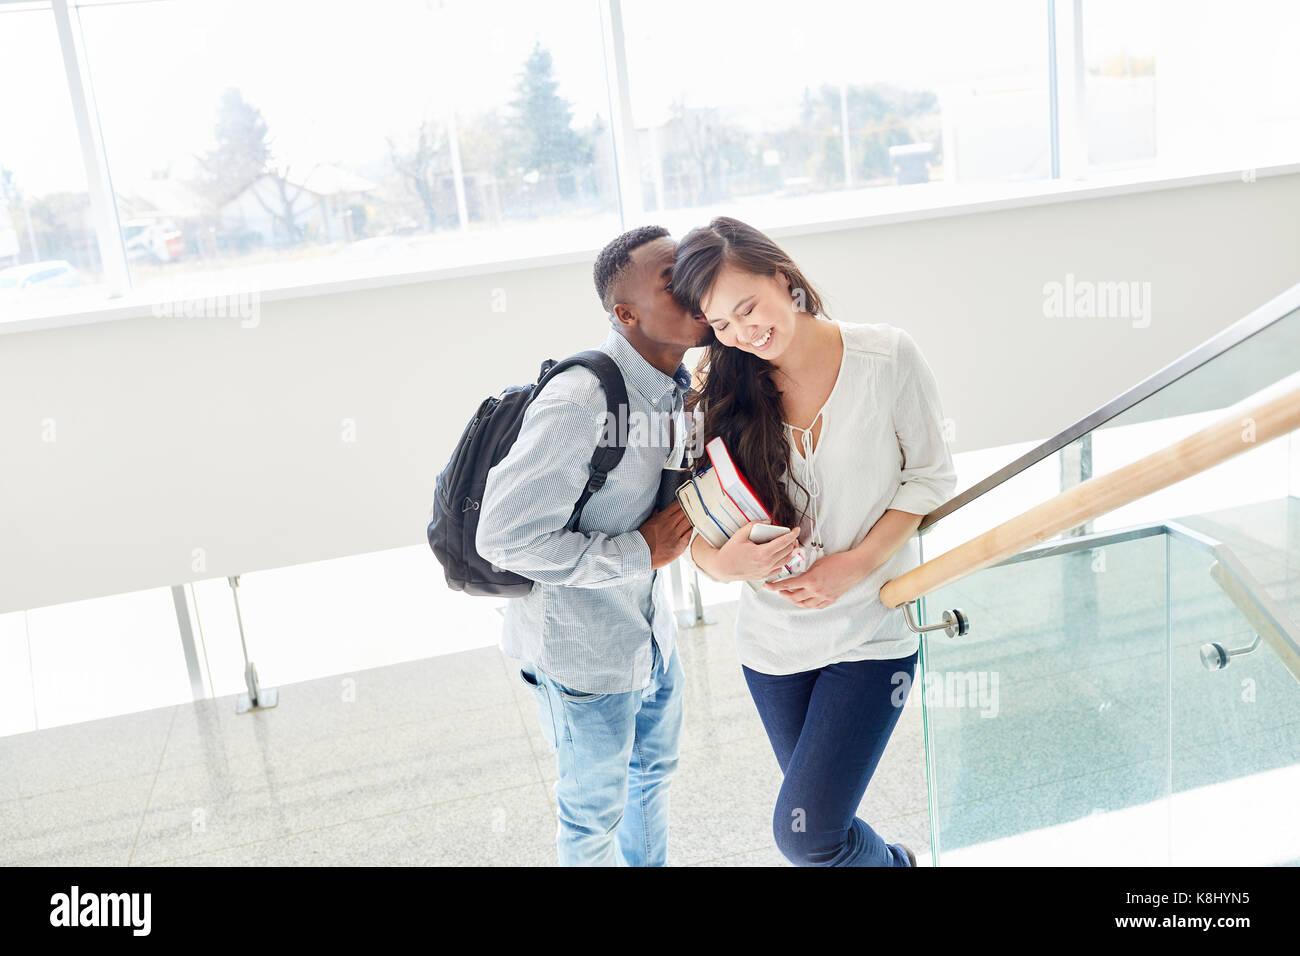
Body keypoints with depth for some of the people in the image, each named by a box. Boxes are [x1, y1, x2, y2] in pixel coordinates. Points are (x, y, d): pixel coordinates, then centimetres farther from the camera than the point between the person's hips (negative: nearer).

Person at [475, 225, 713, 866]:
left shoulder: (679, 385, -4)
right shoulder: (579, 403, -32)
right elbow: (504, 537, -31)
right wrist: (640, 551, -26)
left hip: (648, 621, 8)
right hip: (583, 647, -8)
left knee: (653, 771, 30)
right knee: (596, 812, 16)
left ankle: (648, 864, 55)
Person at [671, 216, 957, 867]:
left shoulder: (888, 357, -11)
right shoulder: (723, 396, -5)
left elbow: (930, 476, -4)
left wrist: (856, 563, -16)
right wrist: (724, 562, -26)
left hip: (870, 633, -3)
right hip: (773, 641, 4)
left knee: (805, 833, -8)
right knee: (817, 821, 17)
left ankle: (890, 862, 24)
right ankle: (895, 863, 49)